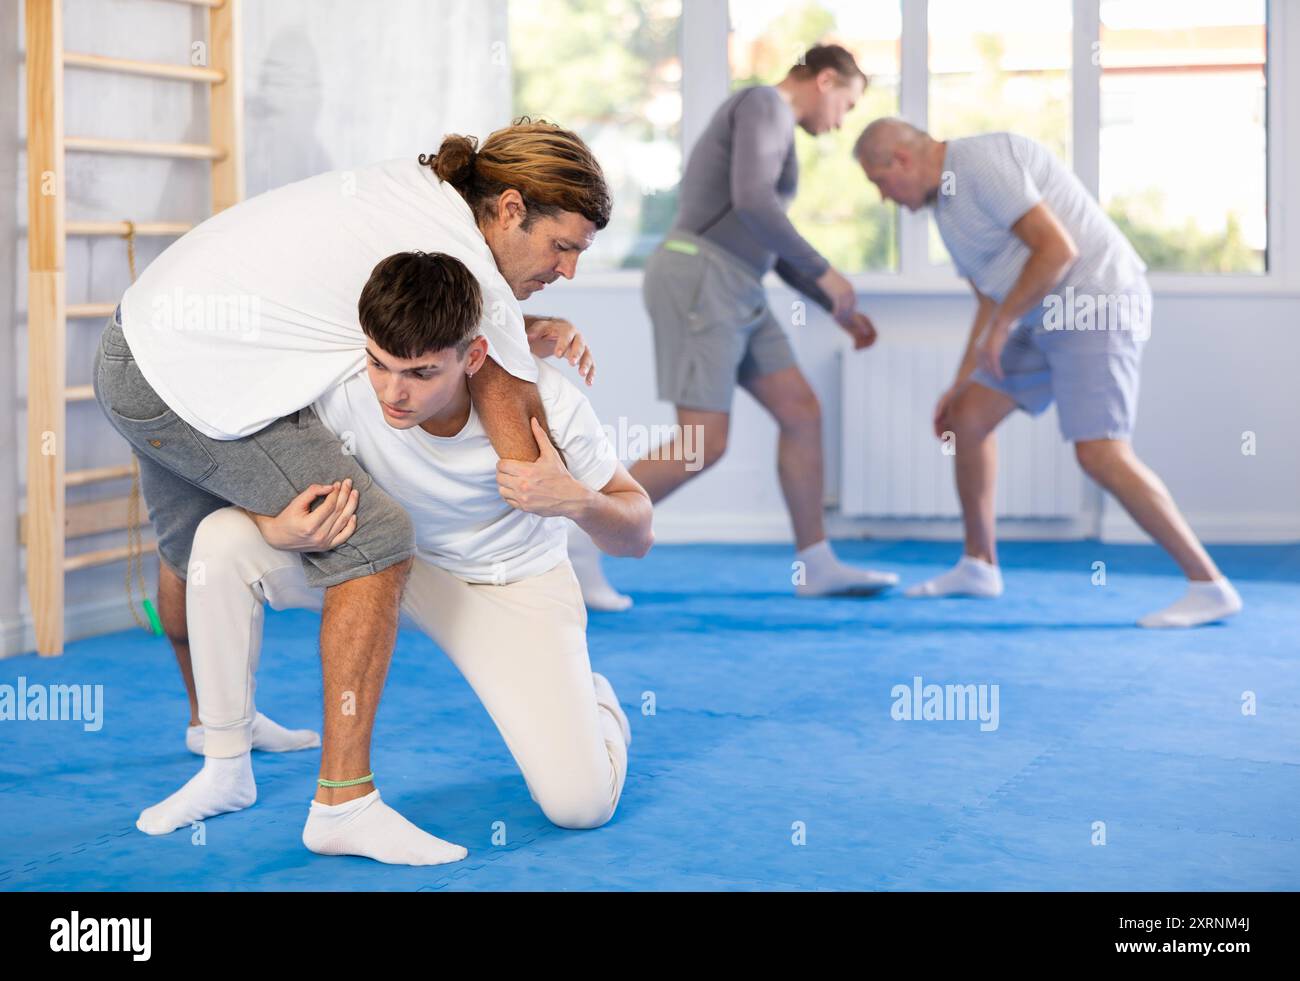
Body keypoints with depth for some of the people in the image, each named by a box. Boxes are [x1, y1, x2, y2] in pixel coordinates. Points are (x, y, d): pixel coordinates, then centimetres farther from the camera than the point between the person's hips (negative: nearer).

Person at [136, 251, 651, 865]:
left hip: (516, 584, -1)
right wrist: (280, 532, -37)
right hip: (395, 561, 2)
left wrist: (576, 501, -39)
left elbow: (637, 536, -16)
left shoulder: (545, 403, -30)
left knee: (580, 804, -18)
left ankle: (588, 701, 21)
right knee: (224, 538, -24)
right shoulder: (344, 395, -31)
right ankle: (226, 771, -5)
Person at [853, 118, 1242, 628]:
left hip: (1096, 310, -10)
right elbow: (991, 301, 22)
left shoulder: (980, 163, -17)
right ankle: (978, 566, 25)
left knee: (1102, 456, -21)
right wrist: (960, 383, 20)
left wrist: (1001, 327, -15)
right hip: (1054, 319, 10)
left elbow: (1058, 248, -23)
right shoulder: (949, 203, 16)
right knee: (966, 418, 12)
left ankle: (1208, 586, -16)